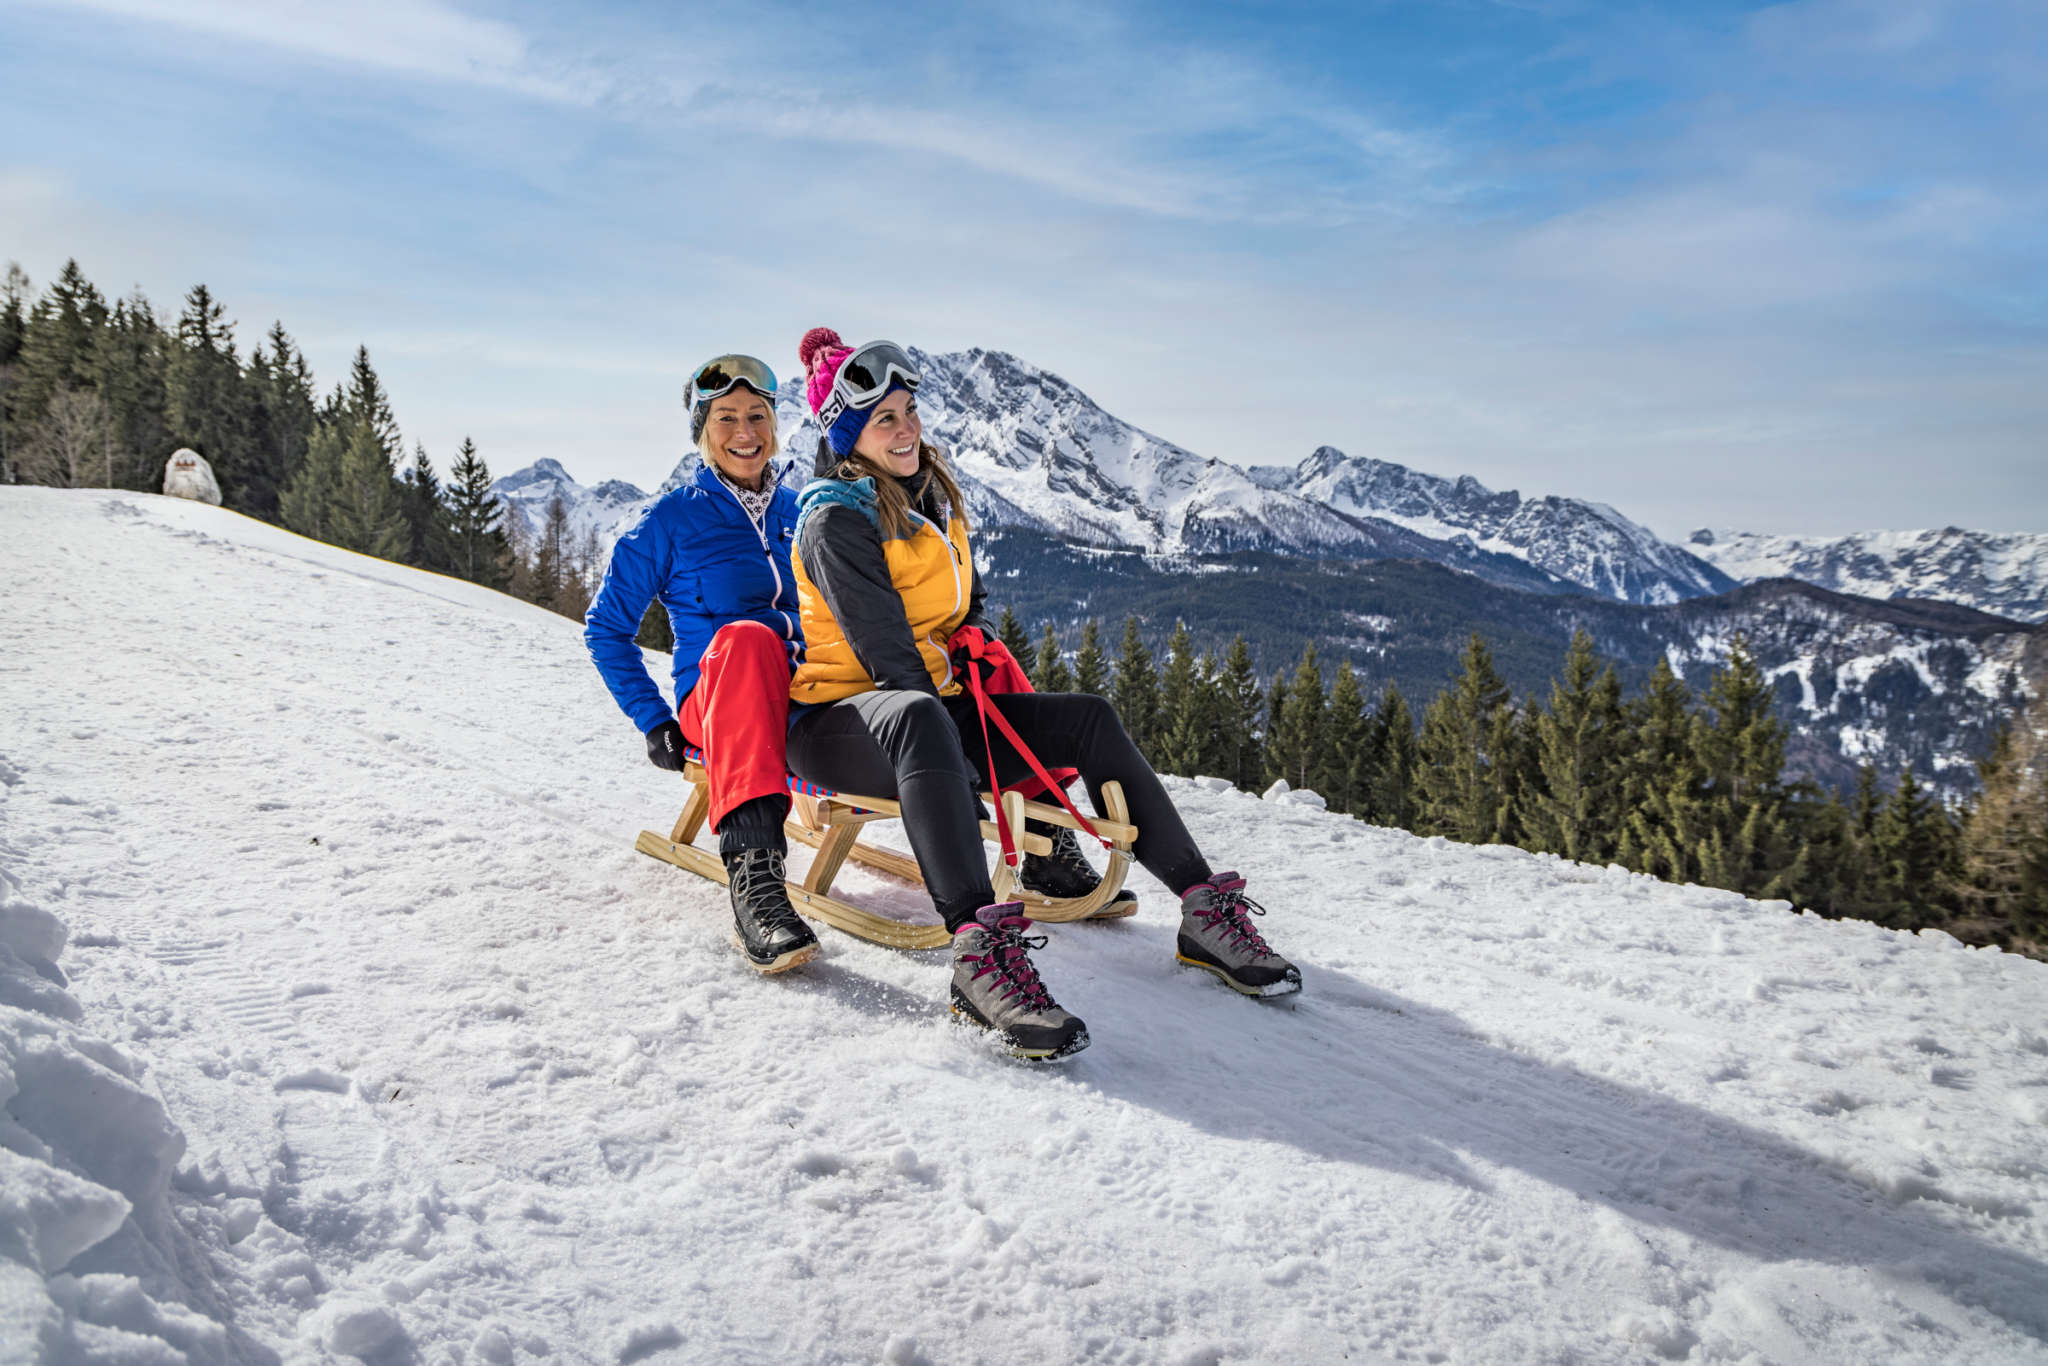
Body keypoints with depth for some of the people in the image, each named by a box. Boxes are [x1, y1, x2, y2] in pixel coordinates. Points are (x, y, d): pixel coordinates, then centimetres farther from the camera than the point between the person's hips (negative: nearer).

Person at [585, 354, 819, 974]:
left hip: (806, 701, 4)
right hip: (715, 706, -3)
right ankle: (753, 874, -53)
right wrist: (653, 719, 0)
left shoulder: (799, 512, 17)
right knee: (745, 638, -42)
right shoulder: (673, 519, 6)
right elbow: (606, 627, 10)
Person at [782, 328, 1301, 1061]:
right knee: (922, 720, -43)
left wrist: (977, 643, 3)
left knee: (1089, 718, -9)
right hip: (840, 716, -7)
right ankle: (980, 951, -60)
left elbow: (966, 606, 25)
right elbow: (884, 651, -19)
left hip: (932, 698, 8)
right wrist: (967, 776, -23)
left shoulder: (935, 497, 13)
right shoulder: (835, 521, -12)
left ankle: (1205, 912, -10)